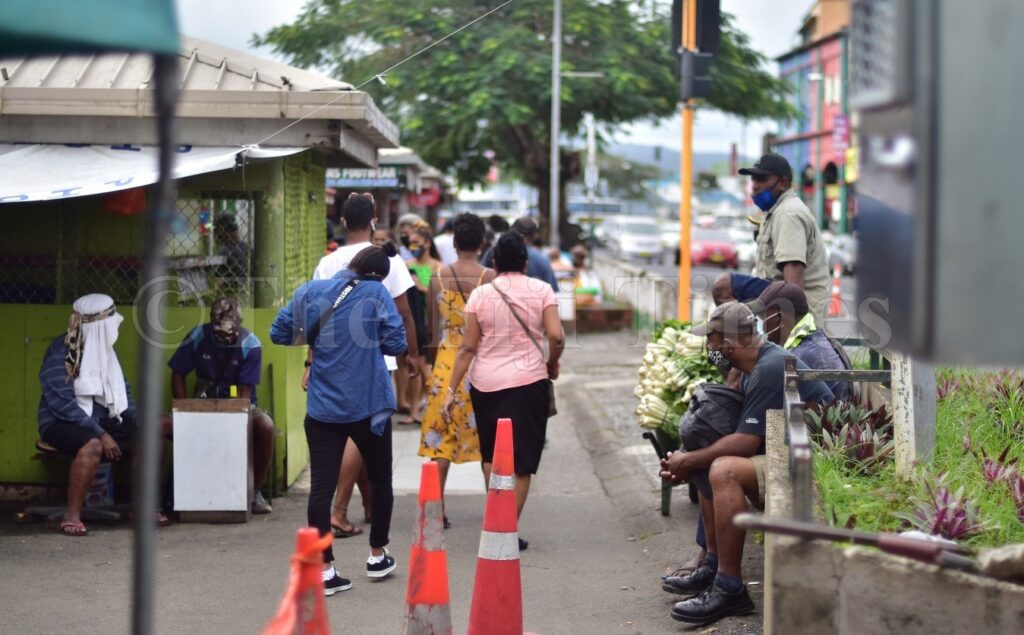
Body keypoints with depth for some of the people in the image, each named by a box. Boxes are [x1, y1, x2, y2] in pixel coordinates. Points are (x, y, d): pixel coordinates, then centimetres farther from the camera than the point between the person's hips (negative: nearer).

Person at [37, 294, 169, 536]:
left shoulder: (105, 349, 6)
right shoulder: (60, 352, -17)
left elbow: (122, 392, 13)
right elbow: (62, 403, -24)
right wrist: (100, 433, -29)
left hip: (101, 420, 7)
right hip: (61, 423, -7)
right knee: (92, 445, -38)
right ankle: (72, 515, -27)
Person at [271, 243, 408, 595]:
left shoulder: (308, 292, 2)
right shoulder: (377, 294, -6)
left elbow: (279, 333, 7)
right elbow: (397, 344, -9)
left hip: (323, 408, 2)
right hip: (370, 404, -1)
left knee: (321, 486, 1)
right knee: (380, 478, 18)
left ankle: (325, 569, -3)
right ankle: (377, 556, 29)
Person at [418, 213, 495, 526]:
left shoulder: (438, 277, 0)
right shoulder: (490, 278, -8)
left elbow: (433, 326, 8)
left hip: (446, 362, 2)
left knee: (441, 438, 6)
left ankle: (437, 508, 1)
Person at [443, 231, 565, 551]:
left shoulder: (480, 294, 2)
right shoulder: (541, 290, -1)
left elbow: (468, 347, 0)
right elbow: (556, 336, -11)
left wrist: (452, 389, 4)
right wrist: (552, 364, 8)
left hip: (485, 383, 2)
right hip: (528, 381, -2)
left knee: (490, 452, 20)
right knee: (521, 461, 5)